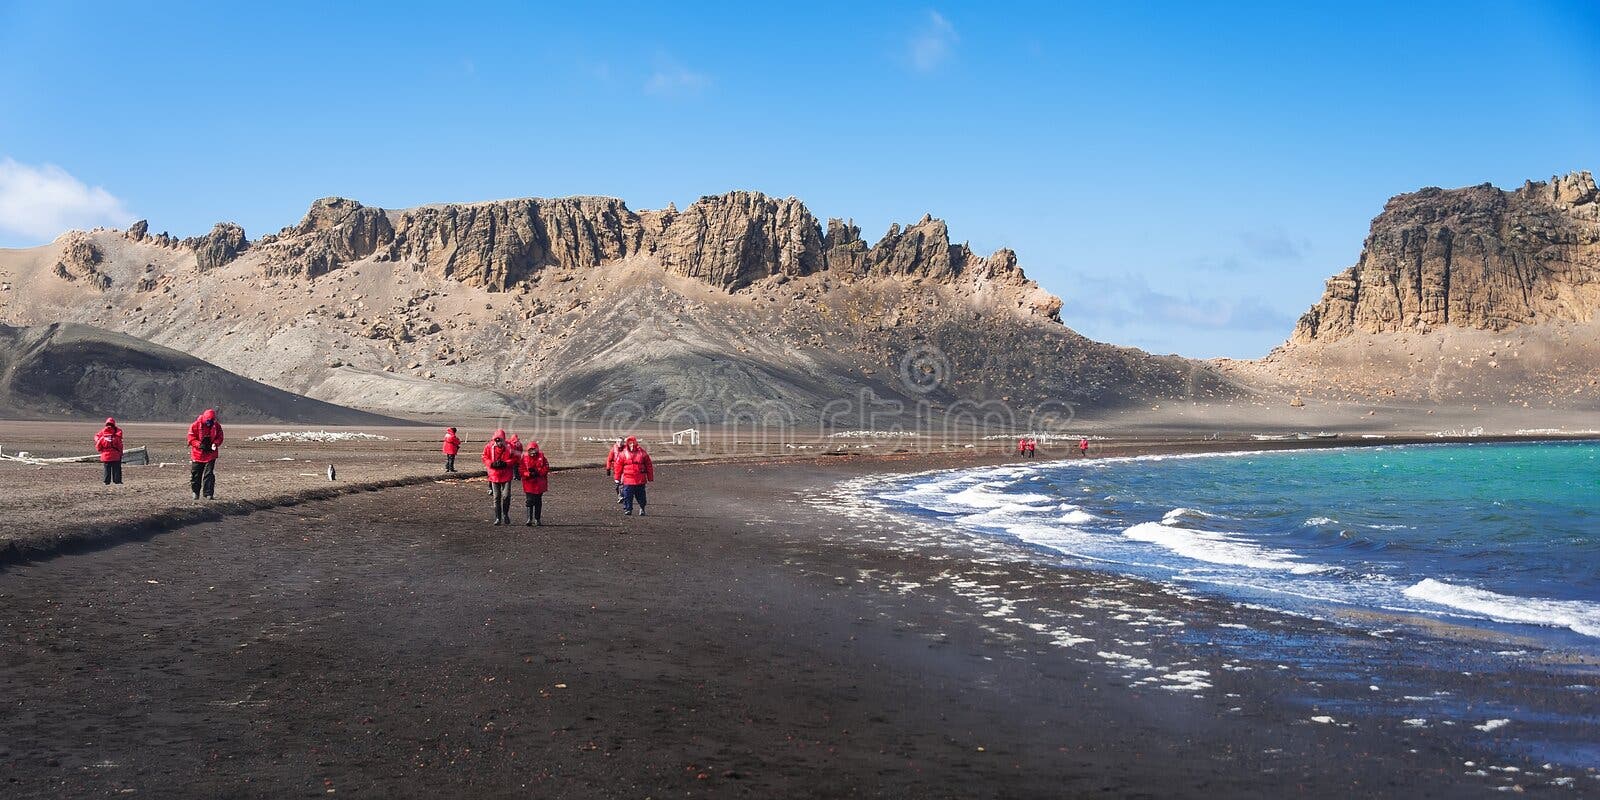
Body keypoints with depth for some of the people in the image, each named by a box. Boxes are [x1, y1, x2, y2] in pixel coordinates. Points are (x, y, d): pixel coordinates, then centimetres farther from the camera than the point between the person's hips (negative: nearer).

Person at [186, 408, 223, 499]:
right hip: (197, 454, 0)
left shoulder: (217, 426, -2)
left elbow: (219, 438, 3)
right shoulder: (196, 425, -9)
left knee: (209, 474, -5)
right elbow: (191, 438, -8)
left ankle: (208, 493, -1)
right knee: (195, 474, 7)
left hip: (211, 454, 0)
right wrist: (200, 445, -23)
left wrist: (215, 444, -17)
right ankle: (195, 492, 23)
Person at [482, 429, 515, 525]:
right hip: (494, 475, 1)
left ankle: (505, 514, 15)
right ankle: (498, 518, 13)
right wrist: (492, 464, -14)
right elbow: (485, 458, 4)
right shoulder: (489, 447, -1)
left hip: (506, 475, -1)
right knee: (496, 497, 6)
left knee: (506, 496, -8)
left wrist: (505, 463, -17)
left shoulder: (509, 447, -4)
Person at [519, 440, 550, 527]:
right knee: (529, 501, -6)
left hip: (539, 484, 1)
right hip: (529, 483, -1)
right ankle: (529, 519, -3)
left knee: (538, 501, 9)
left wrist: (538, 473, -16)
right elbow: (522, 470, -3)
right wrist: (529, 474, -20)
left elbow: (546, 469, -2)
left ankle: (537, 519, 16)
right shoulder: (525, 458, -1)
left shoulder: (541, 457, 1)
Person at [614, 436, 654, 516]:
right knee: (627, 496, -4)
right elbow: (618, 466, 6)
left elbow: (648, 465, 8)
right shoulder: (623, 454, 2)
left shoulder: (642, 453, 4)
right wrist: (617, 478, 6)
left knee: (641, 496, 8)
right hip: (628, 480, -1)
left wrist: (650, 478, 8)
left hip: (641, 480, 1)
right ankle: (627, 509, 5)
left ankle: (642, 509, 24)